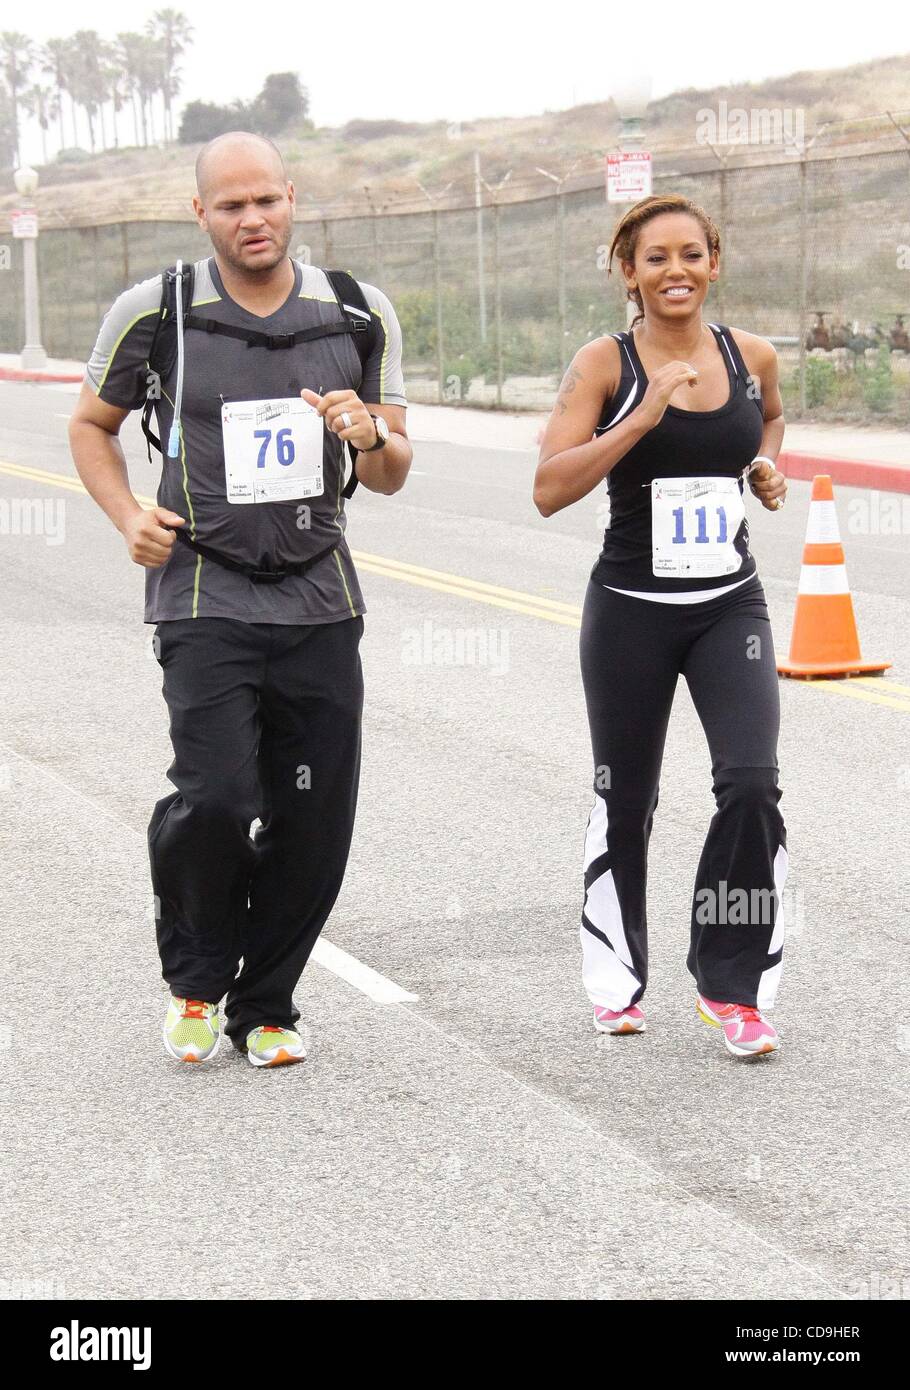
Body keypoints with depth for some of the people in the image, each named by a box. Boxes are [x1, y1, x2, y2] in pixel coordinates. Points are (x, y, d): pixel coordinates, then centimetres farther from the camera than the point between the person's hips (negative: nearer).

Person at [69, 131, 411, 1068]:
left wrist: (370, 436, -14)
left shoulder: (358, 316, 5)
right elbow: (92, 425, 13)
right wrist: (129, 518, -4)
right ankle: (195, 979, 11)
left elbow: (392, 477, 9)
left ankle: (264, 1007, 22)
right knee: (214, 800, -17)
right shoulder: (156, 313, -2)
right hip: (204, 597, -3)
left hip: (318, 599, 3)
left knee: (314, 824, 2)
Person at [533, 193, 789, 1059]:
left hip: (730, 606, 2)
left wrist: (768, 465, 6)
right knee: (624, 800, 11)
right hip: (632, 609, -2)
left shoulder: (753, 356, 2)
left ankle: (732, 986, 0)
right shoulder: (605, 364, -9)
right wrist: (645, 414, -25)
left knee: (751, 785, -15)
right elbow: (551, 489, -19)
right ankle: (616, 979, 32)